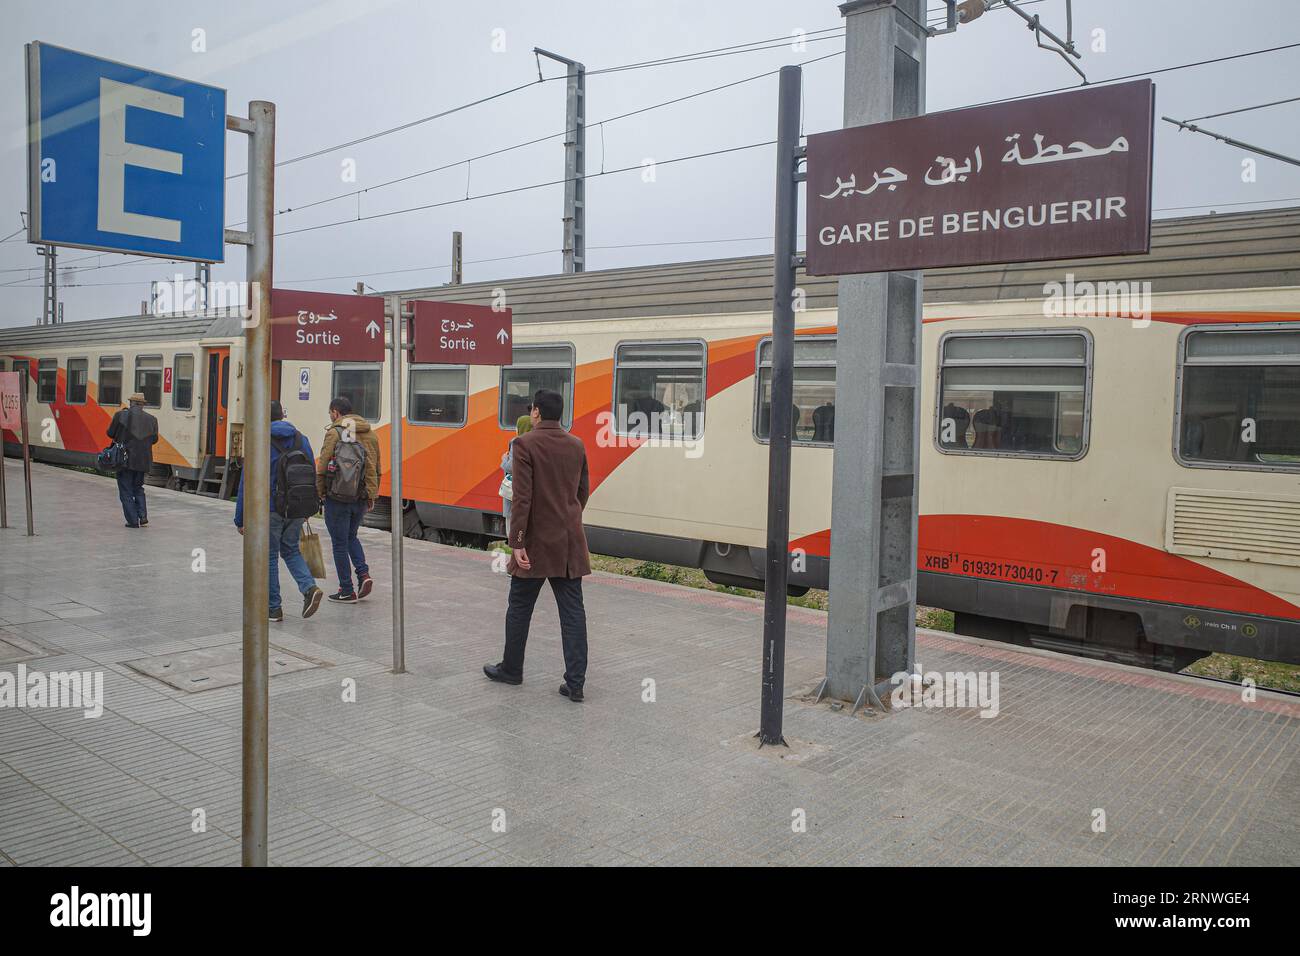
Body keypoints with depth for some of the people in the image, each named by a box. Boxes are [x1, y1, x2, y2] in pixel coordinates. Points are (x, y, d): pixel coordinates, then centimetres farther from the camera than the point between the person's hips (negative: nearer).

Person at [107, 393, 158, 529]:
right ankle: (143, 517, 8)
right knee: (138, 488, 20)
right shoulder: (152, 419, -1)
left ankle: (133, 521, 3)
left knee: (126, 491, 6)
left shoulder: (121, 415, -9)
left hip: (125, 460, -3)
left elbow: (110, 433, -1)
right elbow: (154, 440, 6)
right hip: (142, 461, 3)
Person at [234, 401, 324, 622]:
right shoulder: (302, 440, 6)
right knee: (291, 551, 20)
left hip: (268, 511, -4)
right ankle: (309, 587, -3)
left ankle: (273, 608, 14)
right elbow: (311, 477, 10)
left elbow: (247, 484, -10)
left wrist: (240, 519, -4)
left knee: (269, 557, 8)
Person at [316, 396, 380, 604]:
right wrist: (372, 496, 16)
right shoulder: (370, 434, 9)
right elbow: (375, 468, 11)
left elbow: (322, 467, -11)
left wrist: (319, 492, 0)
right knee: (351, 537, 24)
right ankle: (364, 575, 4)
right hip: (360, 498, 6)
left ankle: (347, 591, 9)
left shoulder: (335, 433, -9)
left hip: (337, 497, -6)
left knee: (340, 543, 5)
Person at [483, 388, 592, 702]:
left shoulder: (525, 444, -10)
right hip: (570, 542, 4)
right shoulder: (577, 445, 6)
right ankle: (575, 682, 2)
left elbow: (522, 497, -16)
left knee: (519, 607, 13)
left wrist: (517, 543, -15)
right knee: (572, 611, 3)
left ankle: (511, 669, 27)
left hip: (537, 541, -4)